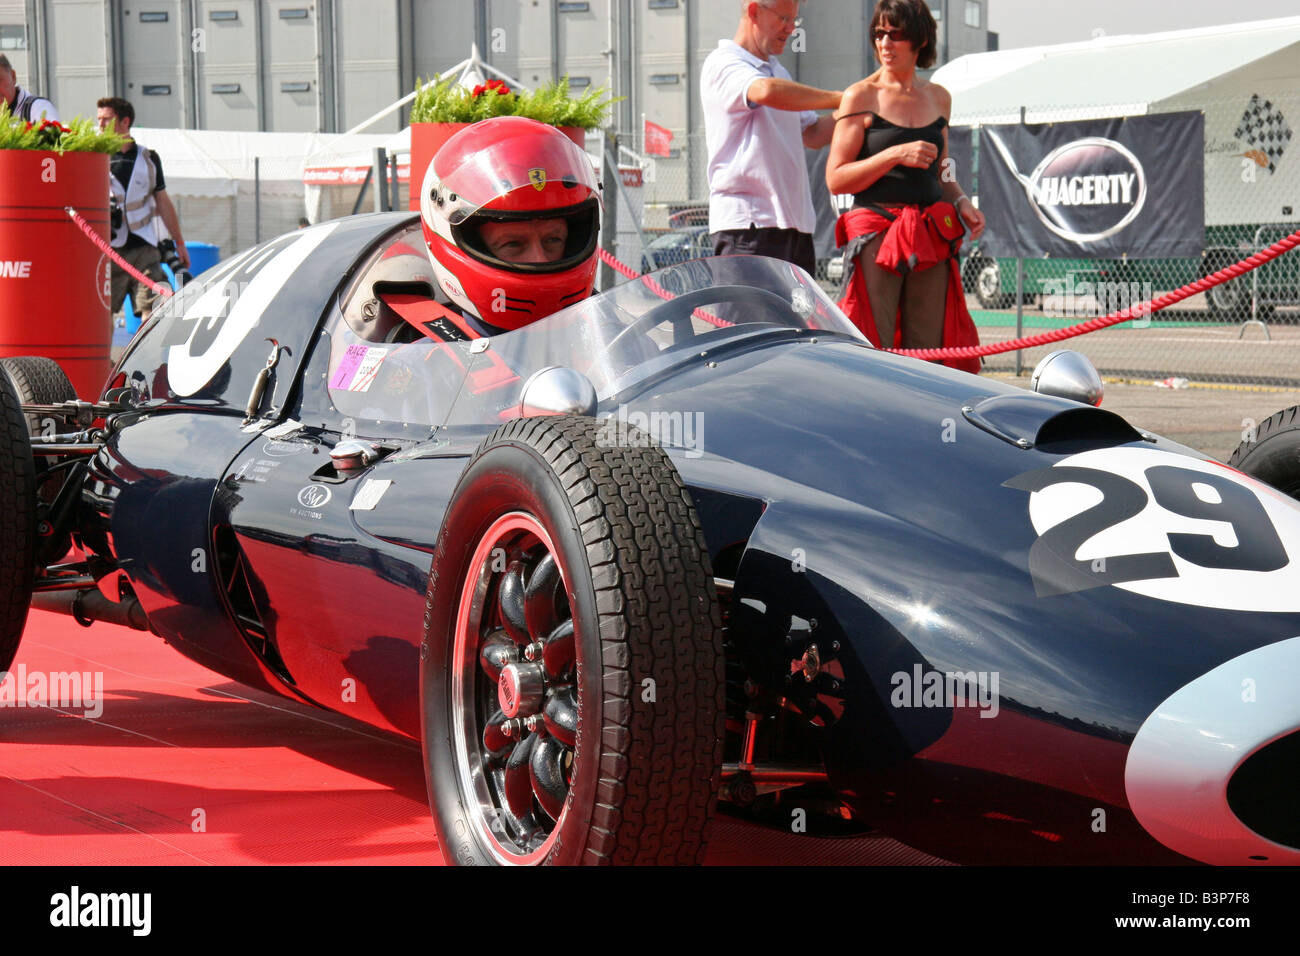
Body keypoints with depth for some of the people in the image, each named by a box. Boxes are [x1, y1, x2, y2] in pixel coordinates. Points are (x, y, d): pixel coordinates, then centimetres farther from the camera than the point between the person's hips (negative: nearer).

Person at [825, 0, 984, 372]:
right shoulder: (861, 97, 0)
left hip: (931, 240, 5)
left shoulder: (938, 98, 15)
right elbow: (836, 179, -5)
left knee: (928, 354, 1)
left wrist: (961, 202, 7)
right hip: (876, 234, -5)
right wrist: (896, 154, -15)